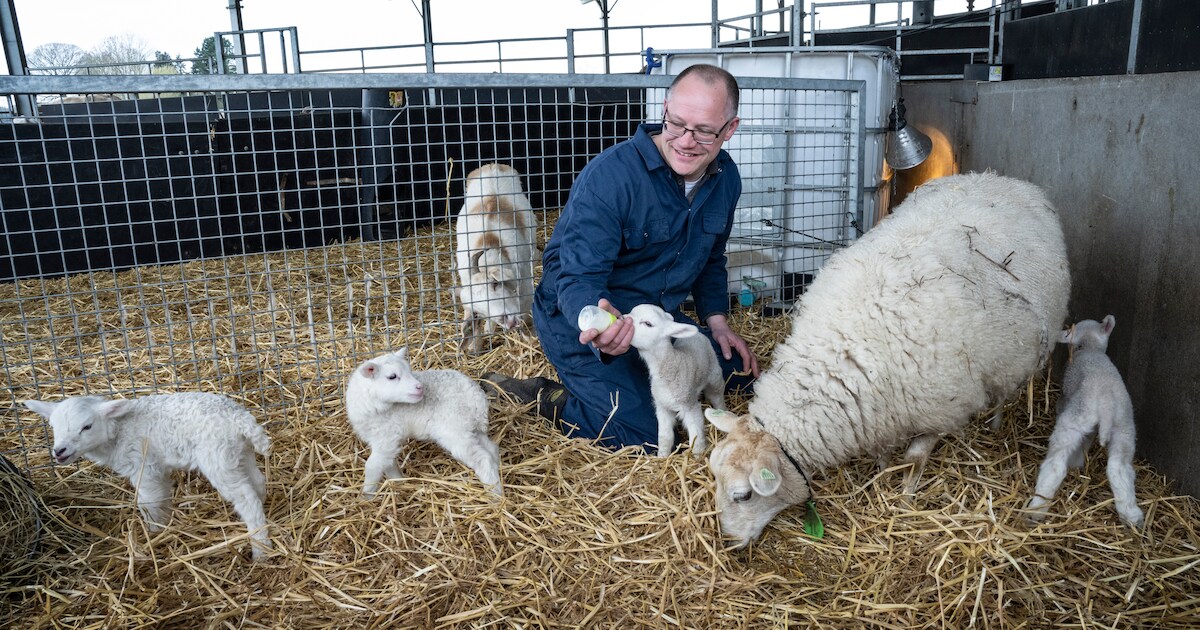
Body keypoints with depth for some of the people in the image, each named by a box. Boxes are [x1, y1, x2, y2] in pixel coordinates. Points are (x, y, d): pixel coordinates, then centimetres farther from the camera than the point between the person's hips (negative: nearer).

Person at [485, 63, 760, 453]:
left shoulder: (726, 178, -3)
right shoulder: (608, 176, -27)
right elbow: (578, 278, -31)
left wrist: (717, 321, 6)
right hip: (580, 320, -7)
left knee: (741, 374, 12)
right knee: (647, 437, -19)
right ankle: (541, 398, 0)